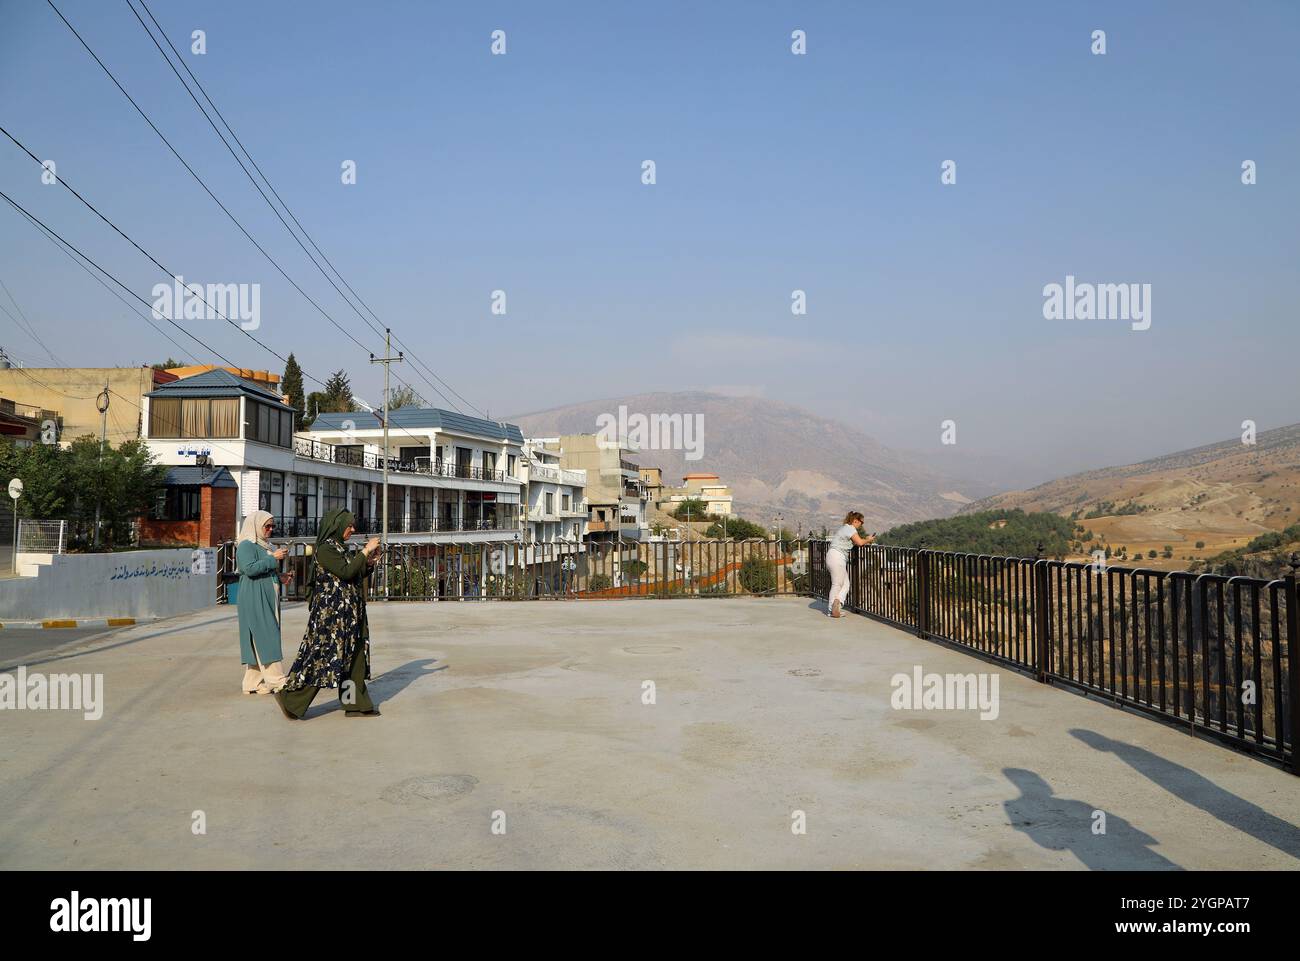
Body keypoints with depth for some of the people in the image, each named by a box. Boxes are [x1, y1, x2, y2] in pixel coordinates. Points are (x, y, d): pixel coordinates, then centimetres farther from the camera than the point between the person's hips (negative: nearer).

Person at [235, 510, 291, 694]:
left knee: (259, 642, 8)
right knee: (265, 639, -10)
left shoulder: (265, 546, 20)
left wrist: (280, 578, 11)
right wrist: (273, 558, -18)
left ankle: (253, 684, 10)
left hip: (268, 600, 9)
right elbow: (250, 569, -22)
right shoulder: (246, 546, -7)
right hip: (254, 600, -9)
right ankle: (276, 680, -12)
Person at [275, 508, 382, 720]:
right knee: (322, 654, -7)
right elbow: (346, 572, -22)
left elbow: (355, 576, 19)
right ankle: (289, 696, 4)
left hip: (346, 613, 10)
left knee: (353, 657, 8)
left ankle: (356, 704, 12)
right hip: (331, 610, -10)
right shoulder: (325, 549, -13)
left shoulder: (340, 548, 15)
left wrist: (370, 561, 6)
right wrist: (365, 550, -15)